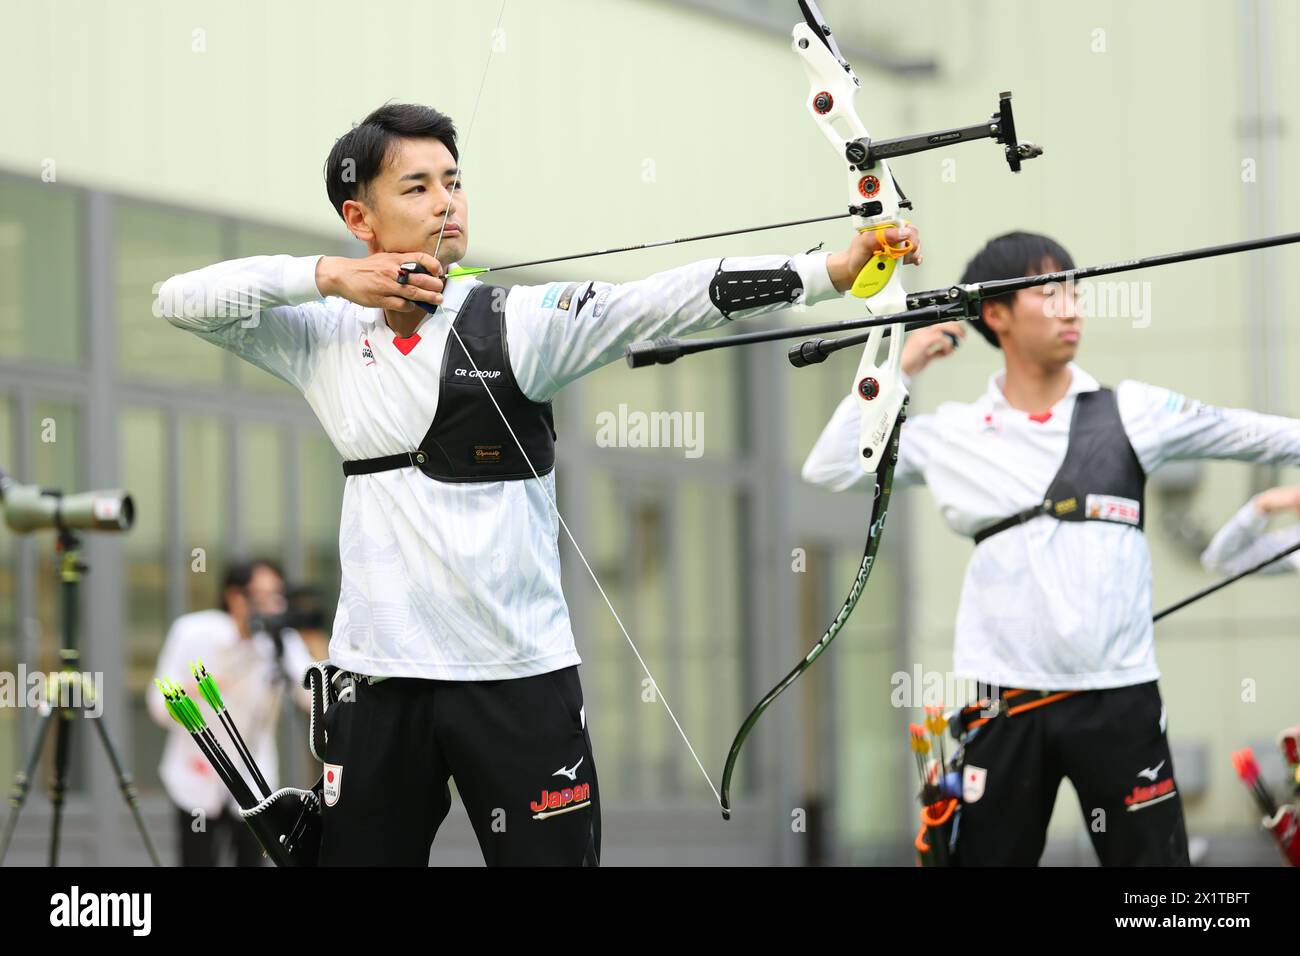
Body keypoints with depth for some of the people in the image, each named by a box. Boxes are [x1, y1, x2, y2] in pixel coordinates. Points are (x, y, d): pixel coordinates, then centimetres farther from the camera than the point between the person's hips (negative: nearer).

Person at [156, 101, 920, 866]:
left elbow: (662, 304, -16)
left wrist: (834, 270, -29)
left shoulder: (519, 320, -4)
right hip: (377, 684, 3)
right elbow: (182, 300, 4)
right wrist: (326, 277, -8)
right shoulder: (324, 337, 7)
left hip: (520, 679, -3)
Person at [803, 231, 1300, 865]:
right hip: (1008, 708, 1)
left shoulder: (1133, 412, 4)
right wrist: (895, 373, 1)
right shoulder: (953, 434, 6)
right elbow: (829, 470, 5)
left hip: (1119, 701, -1)